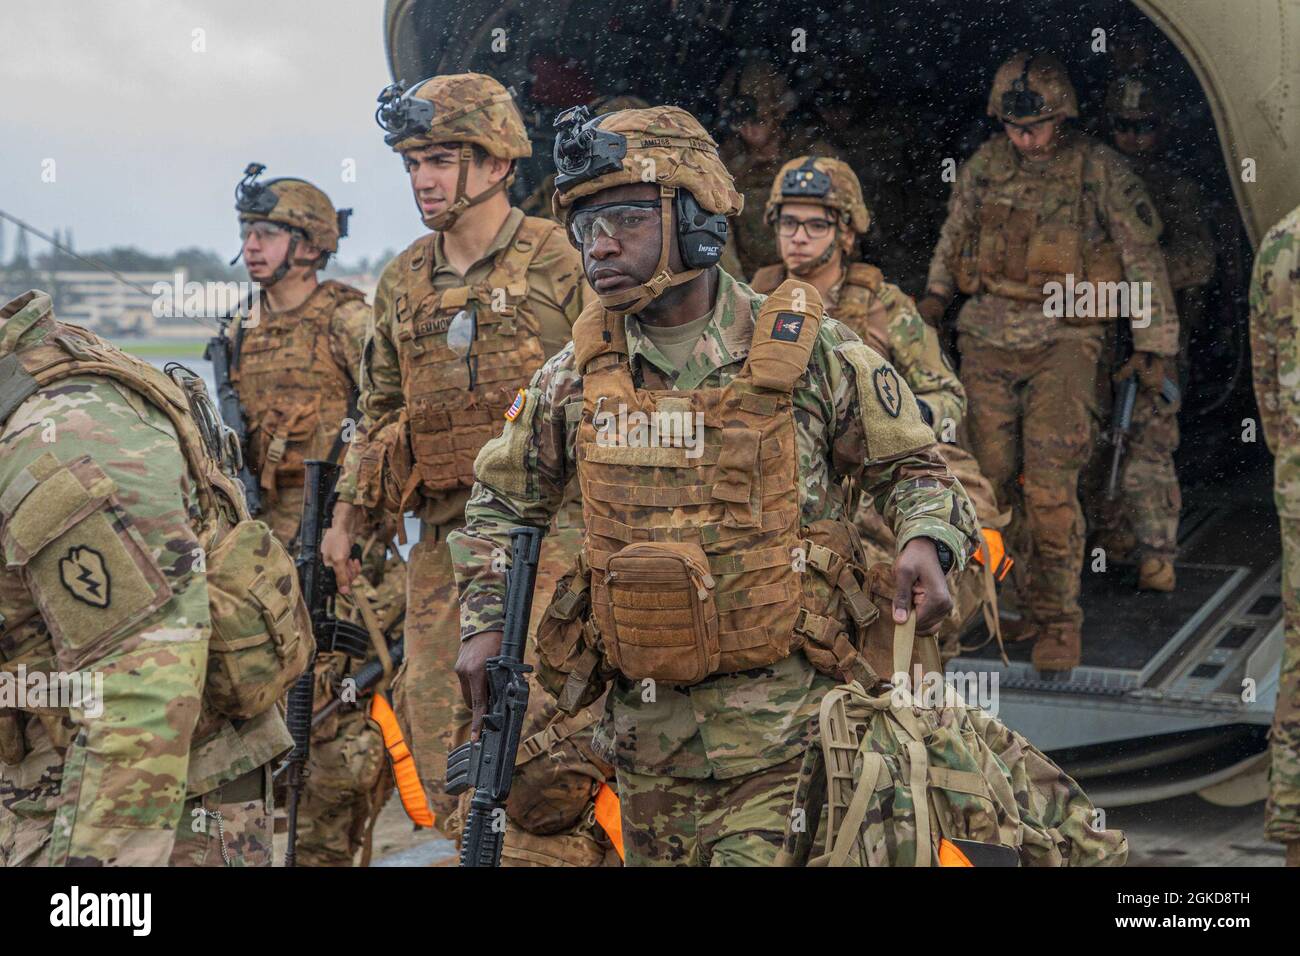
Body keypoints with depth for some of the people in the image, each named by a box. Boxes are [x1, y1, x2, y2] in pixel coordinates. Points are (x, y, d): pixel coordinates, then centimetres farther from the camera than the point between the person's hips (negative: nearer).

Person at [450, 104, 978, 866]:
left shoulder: (809, 352, -4)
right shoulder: (578, 374, 5)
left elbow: (913, 464, 7)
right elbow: (503, 502, 20)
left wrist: (927, 544, -14)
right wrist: (484, 623, 9)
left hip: (779, 719, -4)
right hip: (646, 722, 4)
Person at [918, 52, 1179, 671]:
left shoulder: (1099, 171, -7)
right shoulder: (984, 165, 3)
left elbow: (1143, 258, -1)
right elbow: (956, 226, 22)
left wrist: (1155, 346, 0)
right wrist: (936, 292, 22)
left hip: (1063, 342, -3)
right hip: (988, 336, 3)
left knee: (1050, 484, -12)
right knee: (988, 477, 3)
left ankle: (1057, 619, -1)